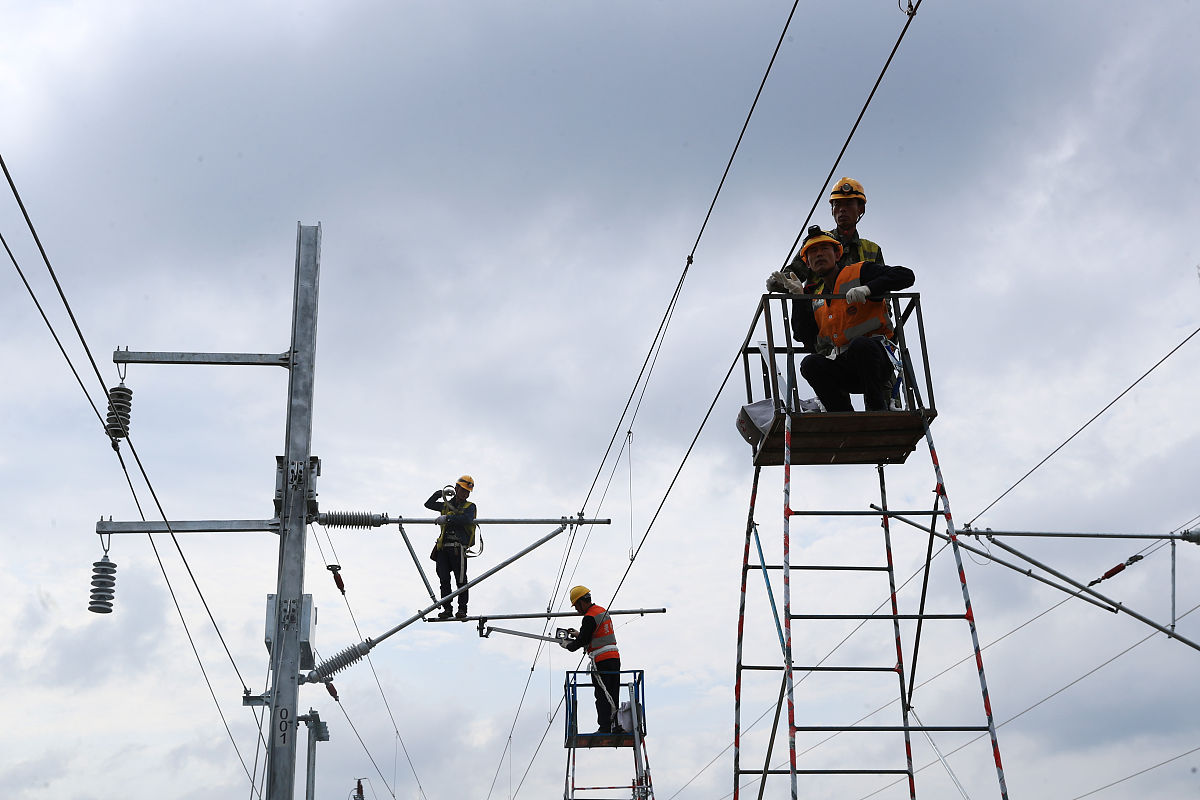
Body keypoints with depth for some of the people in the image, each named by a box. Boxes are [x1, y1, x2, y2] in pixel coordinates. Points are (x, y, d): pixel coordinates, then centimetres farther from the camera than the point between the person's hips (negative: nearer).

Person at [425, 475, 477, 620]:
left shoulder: (470, 506, 8)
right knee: (444, 579, -1)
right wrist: (440, 493, 13)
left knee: (461, 580, -5)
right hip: (443, 548, 4)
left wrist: (448, 518, -22)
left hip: (458, 547, -4)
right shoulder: (446, 505, 22)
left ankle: (462, 609, 0)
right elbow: (428, 504, 24)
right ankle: (446, 608, 3)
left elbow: (467, 519, -14)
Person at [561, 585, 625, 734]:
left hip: (602, 660, -9)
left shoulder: (589, 617, -12)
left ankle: (605, 726, -10)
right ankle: (615, 725, 7)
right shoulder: (602, 610, 17)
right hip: (614, 657, 9)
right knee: (613, 696, 9)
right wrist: (578, 634, 29)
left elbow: (582, 641, -10)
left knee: (602, 695, -7)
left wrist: (567, 645, 8)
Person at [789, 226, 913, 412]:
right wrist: (798, 297, 2)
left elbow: (905, 276, -9)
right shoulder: (815, 298, 20)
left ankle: (878, 408, -21)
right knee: (810, 364, -25)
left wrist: (867, 288, -23)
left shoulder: (859, 272, 4)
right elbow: (804, 336, 7)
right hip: (844, 369, 4)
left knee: (860, 344, -37)